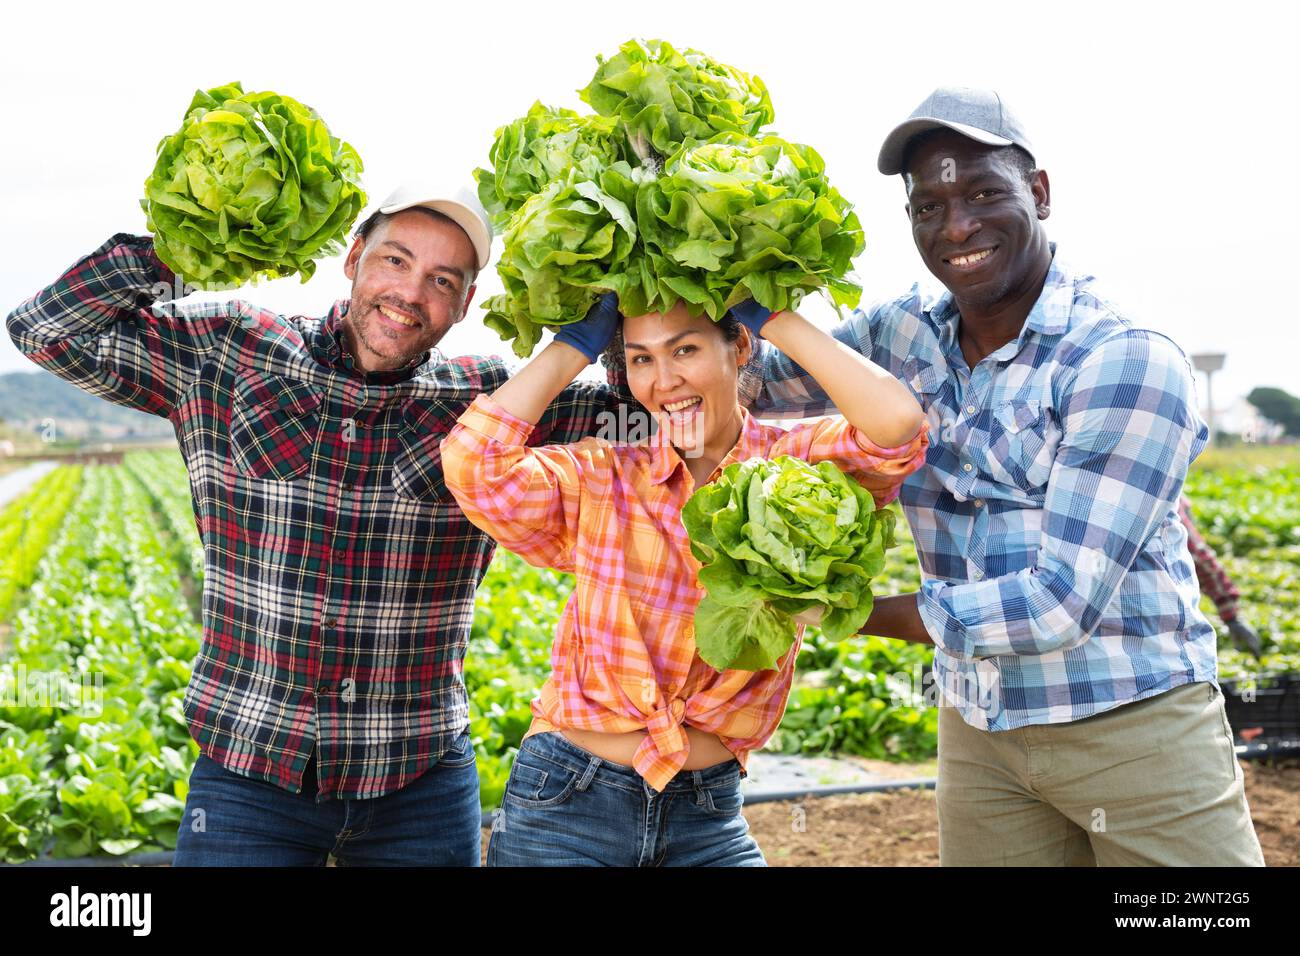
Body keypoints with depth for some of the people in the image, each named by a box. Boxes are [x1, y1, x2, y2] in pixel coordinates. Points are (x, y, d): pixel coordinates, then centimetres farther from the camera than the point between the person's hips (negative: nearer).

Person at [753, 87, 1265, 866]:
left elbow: (1063, 602, -21)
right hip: (981, 740, 5)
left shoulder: (1128, 363, -17)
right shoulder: (905, 336, 1)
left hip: (1137, 733, -4)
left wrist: (864, 609, -16)